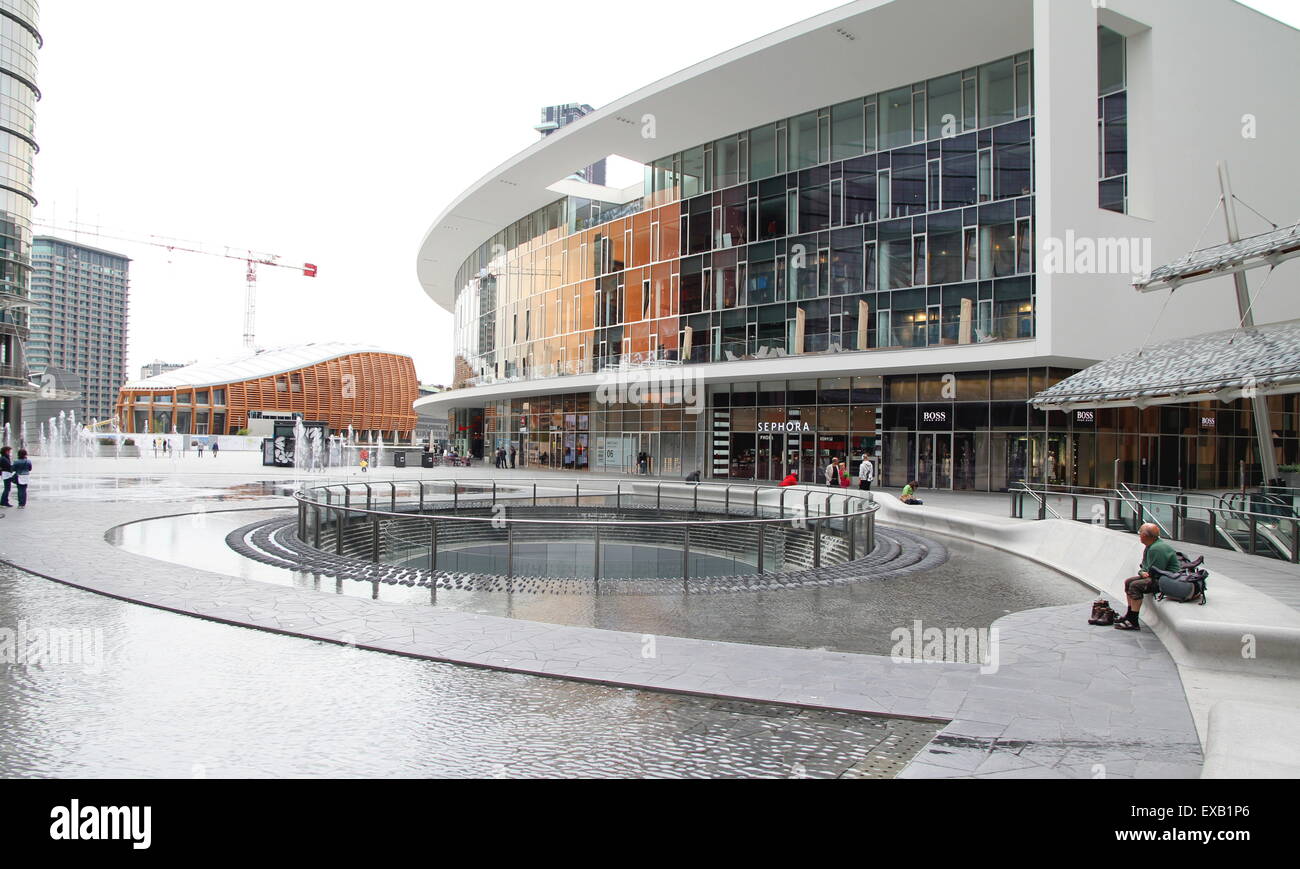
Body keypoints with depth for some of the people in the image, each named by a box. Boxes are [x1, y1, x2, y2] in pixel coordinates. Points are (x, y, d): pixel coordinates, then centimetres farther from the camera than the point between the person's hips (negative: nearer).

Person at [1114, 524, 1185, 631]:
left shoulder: (1157, 548, -23)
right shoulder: (1149, 547, 11)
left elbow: (1156, 572, -24)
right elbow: (1144, 566, 20)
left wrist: (1147, 574, -6)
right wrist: (1142, 572, -1)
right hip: (1158, 578, 11)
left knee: (1135, 586, -23)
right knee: (1128, 582, 12)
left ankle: (1133, 623, -21)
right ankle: (1130, 615, 20)